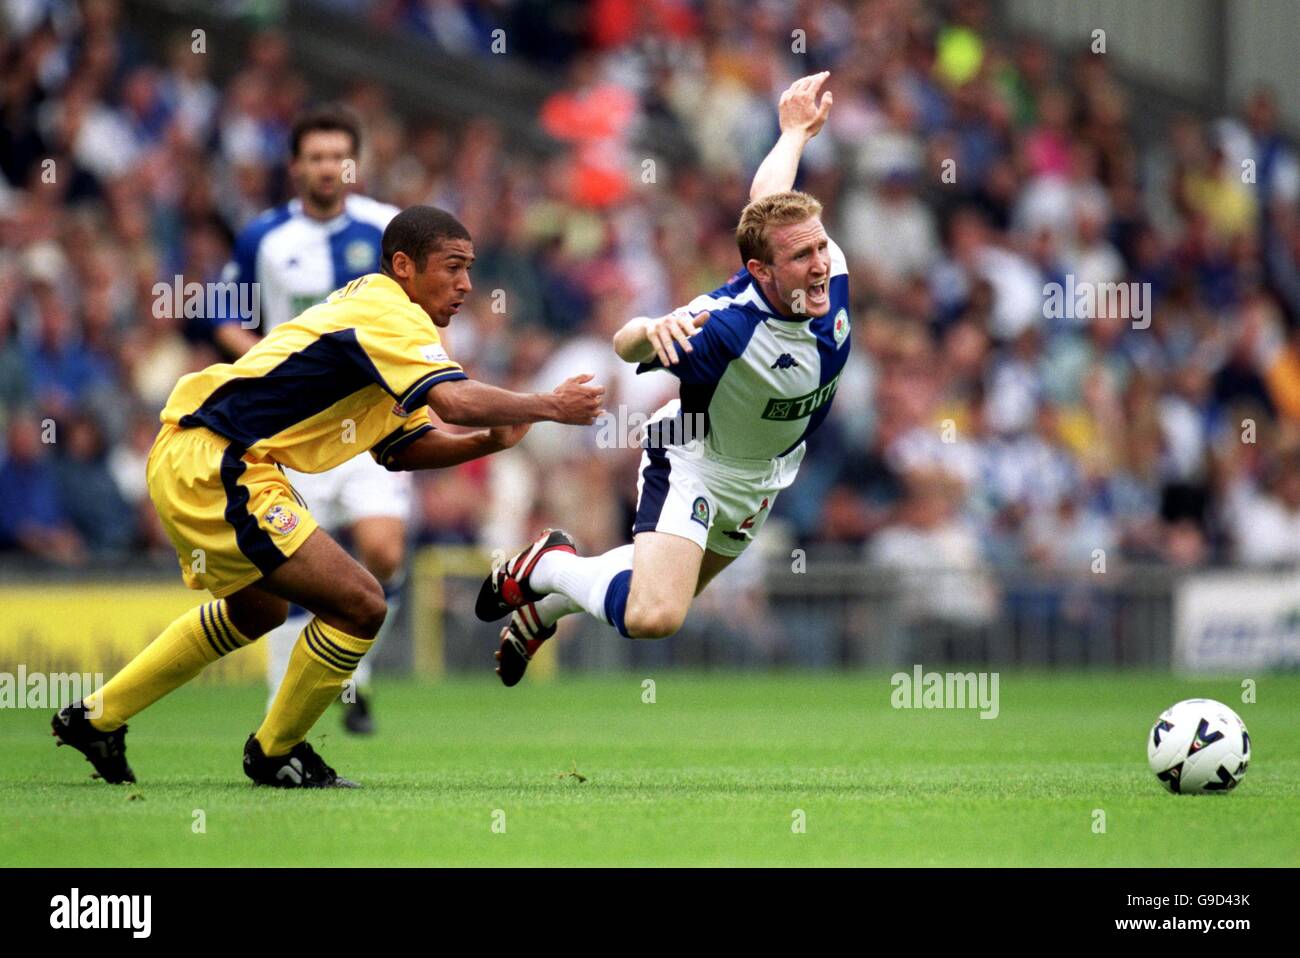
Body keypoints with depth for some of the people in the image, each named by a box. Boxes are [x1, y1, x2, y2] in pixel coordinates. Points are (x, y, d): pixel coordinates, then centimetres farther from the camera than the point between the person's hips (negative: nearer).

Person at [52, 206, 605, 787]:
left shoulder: (375, 312, 18)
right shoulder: (389, 314, -14)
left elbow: (402, 448, 20)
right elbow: (456, 400, -29)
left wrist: (489, 442, 6)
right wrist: (550, 407, -16)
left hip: (185, 461, 11)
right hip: (216, 471, -11)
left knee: (258, 608, 33)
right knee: (359, 605, -12)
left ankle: (97, 717, 39)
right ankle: (274, 753, 8)